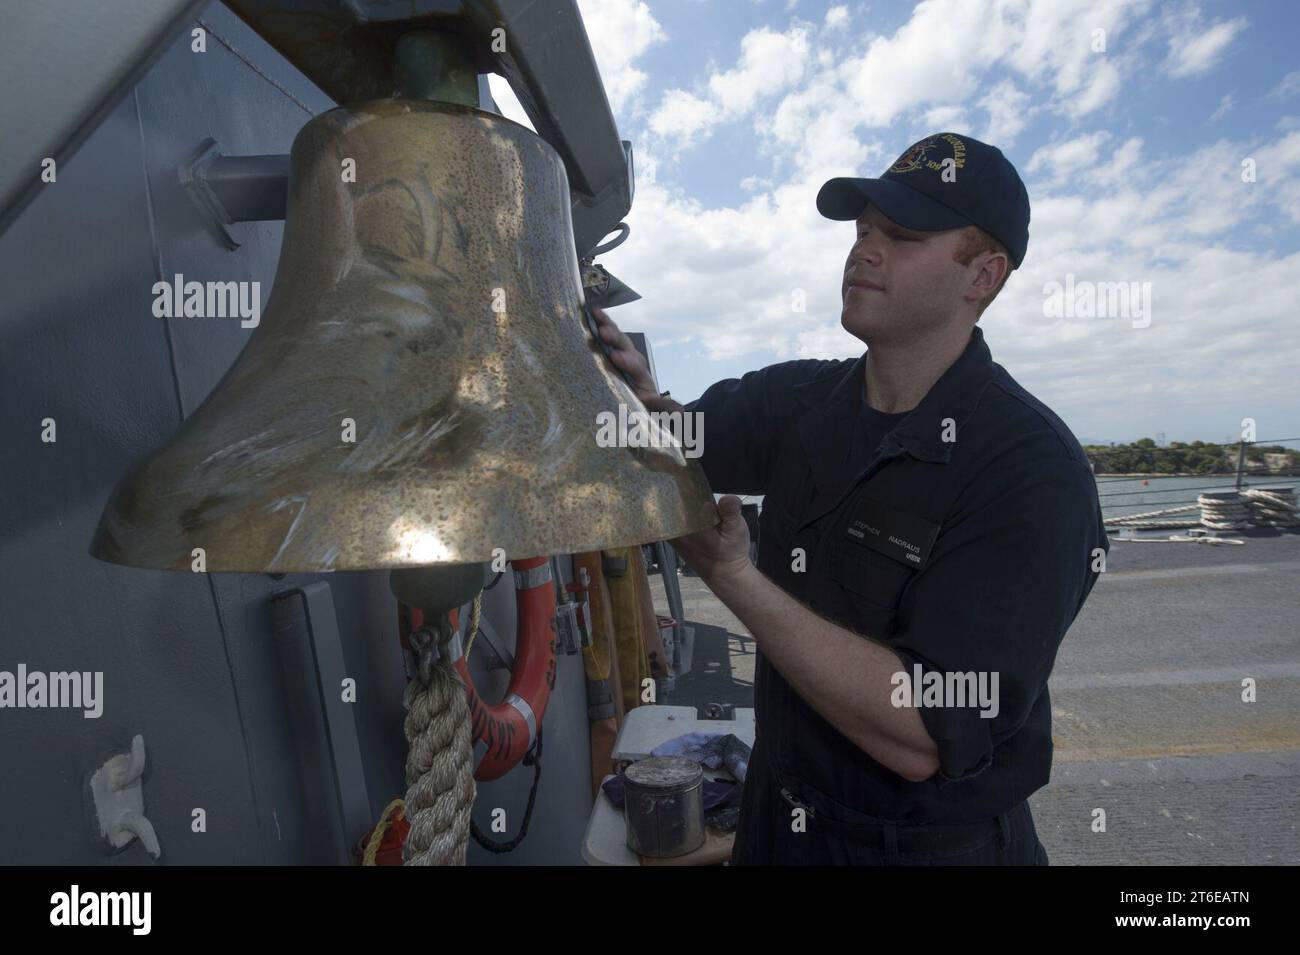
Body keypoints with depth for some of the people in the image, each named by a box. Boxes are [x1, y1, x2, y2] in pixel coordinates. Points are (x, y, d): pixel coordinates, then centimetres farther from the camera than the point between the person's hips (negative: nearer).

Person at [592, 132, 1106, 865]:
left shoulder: (1032, 470, -24)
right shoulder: (797, 400, -6)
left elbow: (924, 739, -29)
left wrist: (735, 578, -30)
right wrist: (639, 395, -22)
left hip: (936, 844, -5)